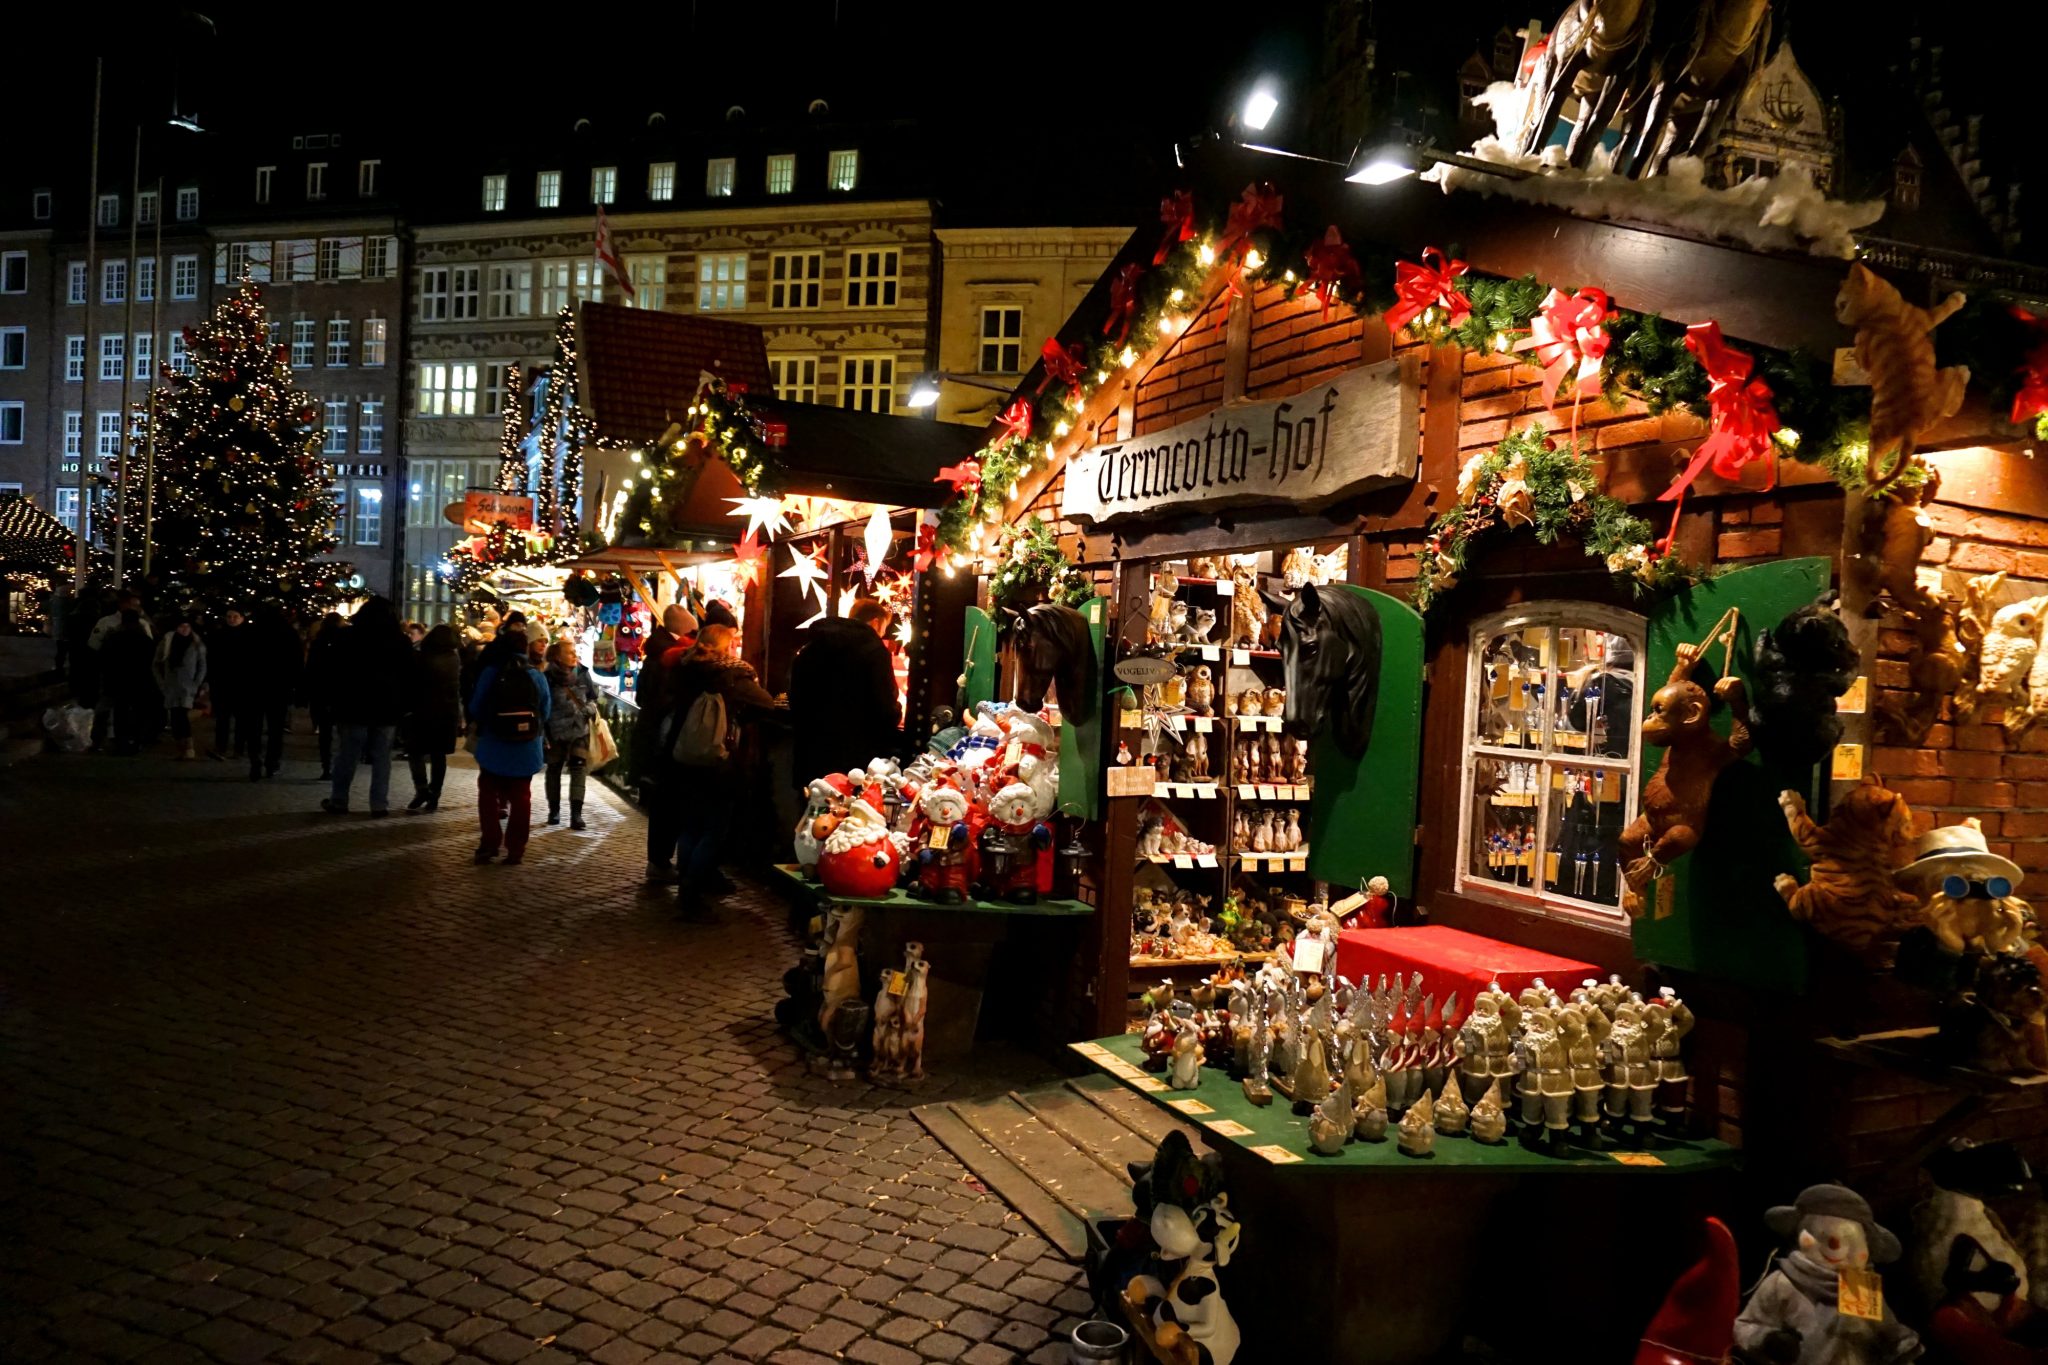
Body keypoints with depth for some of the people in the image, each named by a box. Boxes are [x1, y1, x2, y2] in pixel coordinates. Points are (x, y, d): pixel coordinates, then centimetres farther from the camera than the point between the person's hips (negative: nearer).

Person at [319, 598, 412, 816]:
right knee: (382, 757, 1)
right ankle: (380, 804, -2)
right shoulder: (401, 641, 6)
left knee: (347, 756, 5)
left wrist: (338, 704, 3)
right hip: (388, 707, 2)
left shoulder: (350, 636, 0)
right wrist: (402, 707, 12)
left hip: (356, 705, -1)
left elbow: (339, 674, 0)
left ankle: (338, 800, 11)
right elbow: (407, 675, 8)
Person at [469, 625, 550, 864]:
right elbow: (545, 713, 0)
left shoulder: (490, 672, -11)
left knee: (489, 795, 12)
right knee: (521, 798, 10)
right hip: (526, 750, 2)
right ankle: (515, 849, 10)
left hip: (494, 747, -2)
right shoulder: (537, 676, -5)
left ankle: (490, 844, 5)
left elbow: (475, 708, -5)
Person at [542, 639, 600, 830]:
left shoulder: (583, 673, -3)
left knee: (578, 770, -6)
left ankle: (576, 814, -6)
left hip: (580, 729, 2)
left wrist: (590, 708, -9)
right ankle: (554, 810, 27)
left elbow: (593, 696, 11)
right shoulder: (547, 678, -13)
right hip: (556, 731, -2)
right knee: (554, 770, 12)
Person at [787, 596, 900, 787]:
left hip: (811, 758, 6)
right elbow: (886, 712, -13)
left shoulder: (807, 650, 13)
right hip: (855, 761, -6)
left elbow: (796, 702, 20)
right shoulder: (873, 651, -9)